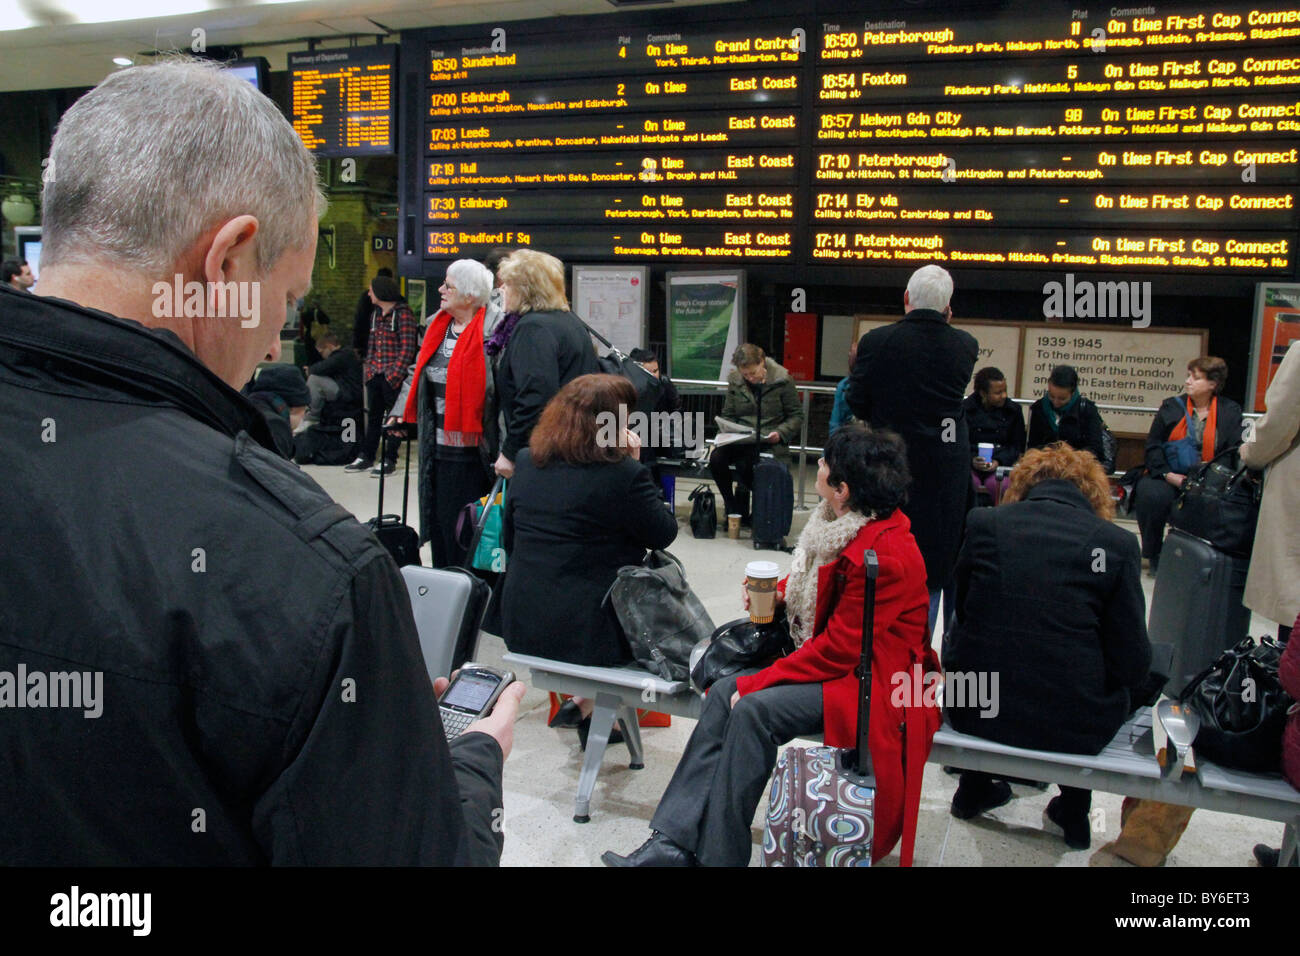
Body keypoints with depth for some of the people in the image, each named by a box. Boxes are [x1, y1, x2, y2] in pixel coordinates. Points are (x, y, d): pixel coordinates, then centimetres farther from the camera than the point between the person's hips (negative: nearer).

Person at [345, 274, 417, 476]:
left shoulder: (403, 314, -10)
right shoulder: (376, 314, 15)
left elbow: (407, 348, -14)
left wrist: (395, 374, -17)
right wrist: (369, 367, 10)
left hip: (393, 377, -8)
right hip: (375, 376, 8)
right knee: (373, 416, 13)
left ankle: (389, 460, 6)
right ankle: (366, 456, 19)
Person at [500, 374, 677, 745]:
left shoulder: (527, 461, 4)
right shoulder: (624, 474, -16)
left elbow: (509, 537, 13)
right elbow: (665, 534, -4)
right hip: (588, 628, -7)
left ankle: (584, 696, 22)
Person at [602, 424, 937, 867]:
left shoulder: (884, 555, -25)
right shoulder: (844, 522, 2)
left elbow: (839, 648, -23)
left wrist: (756, 683, -19)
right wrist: (779, 592, 3)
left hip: (873, 683, -9)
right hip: (834, 659, 9)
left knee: (754, 710, -26)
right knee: (724, 691, -9)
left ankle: (717, 855, -14)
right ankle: (672, 842, -12)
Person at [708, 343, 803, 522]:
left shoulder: (782, 380, -4)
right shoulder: (735, 380, 7)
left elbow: (796, 416, 1)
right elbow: (727, 414, 14)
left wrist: (780, 433, -16)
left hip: (770, 443, -4)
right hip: (742, 441, 4)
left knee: (744, 463, -34)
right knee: (716, 457, -26)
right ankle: (732, 507, -6)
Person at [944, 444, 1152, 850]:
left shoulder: (982, 522, -2)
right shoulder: (1118, 543, -7)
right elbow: (1132, 661, -5)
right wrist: (1118, 706, 17)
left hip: (974, 710, 2)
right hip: (1074, 726, -1)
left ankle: (973, 788, 44)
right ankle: (1074, 810, 35)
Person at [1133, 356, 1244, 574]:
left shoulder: (1230, 411, 9)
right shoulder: (1171, 407, 11)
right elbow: (1153, 446, 4)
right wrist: (1168, 475, -12)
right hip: (1167, 477, 1)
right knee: (1153, 495, -32)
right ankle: (1154, 556, -9)